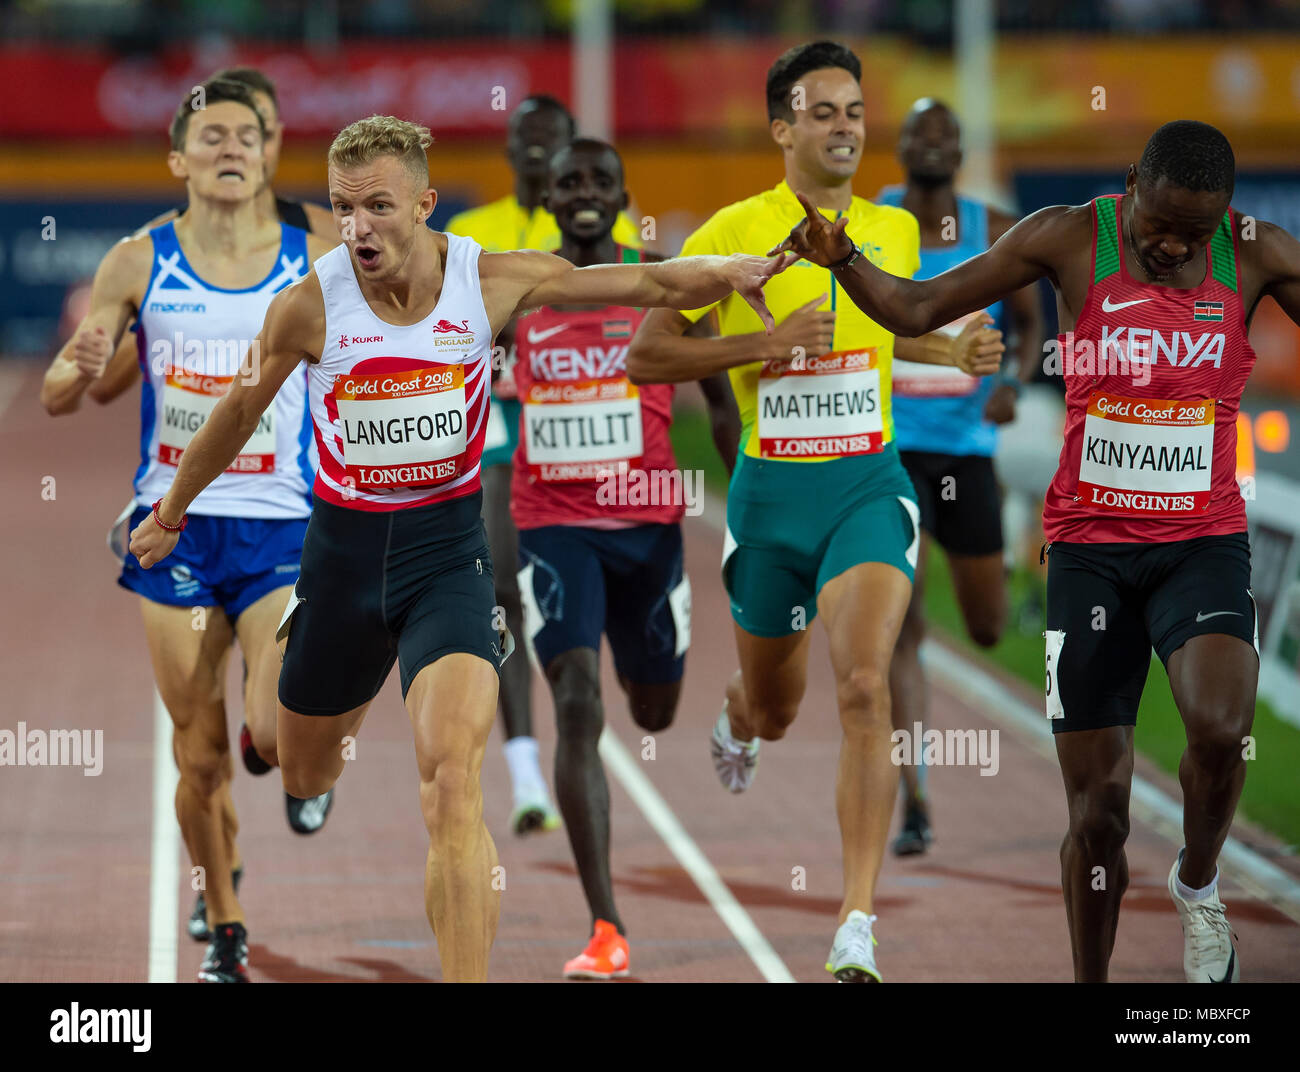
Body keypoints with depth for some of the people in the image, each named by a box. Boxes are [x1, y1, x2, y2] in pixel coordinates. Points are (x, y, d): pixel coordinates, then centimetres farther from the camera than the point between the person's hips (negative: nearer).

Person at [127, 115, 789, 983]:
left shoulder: (493, 281, -10)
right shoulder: (310, 305, -12)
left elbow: (645, 285, -5)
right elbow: (241, 410, 6)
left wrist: (731, 273, -24)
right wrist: (170, 513, 18)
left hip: (448, 549, -2)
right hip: (342, 551, 2)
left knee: (452, 782, -22)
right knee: (303, 782, 20)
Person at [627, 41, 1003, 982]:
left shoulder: (896, 230, 6)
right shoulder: (734, 232, -6)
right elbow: (645, 356, -6)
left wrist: (954, 352, 8)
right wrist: (767, 342, -17)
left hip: (870, 486, 1)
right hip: (771, 490, -1)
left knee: (864, 687, -21)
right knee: (774, 709, 15)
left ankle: (858, 928, -23)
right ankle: (737, 725, 57)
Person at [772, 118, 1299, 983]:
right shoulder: (1071, 239, -3)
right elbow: (919, 309, 2)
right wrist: (842, 259, -15)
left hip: (1204, 544, 0)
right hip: (1091, 547, 0)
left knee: (1220, 727, -28)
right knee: (1097, 806, 1)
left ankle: (1198, 886, 2)